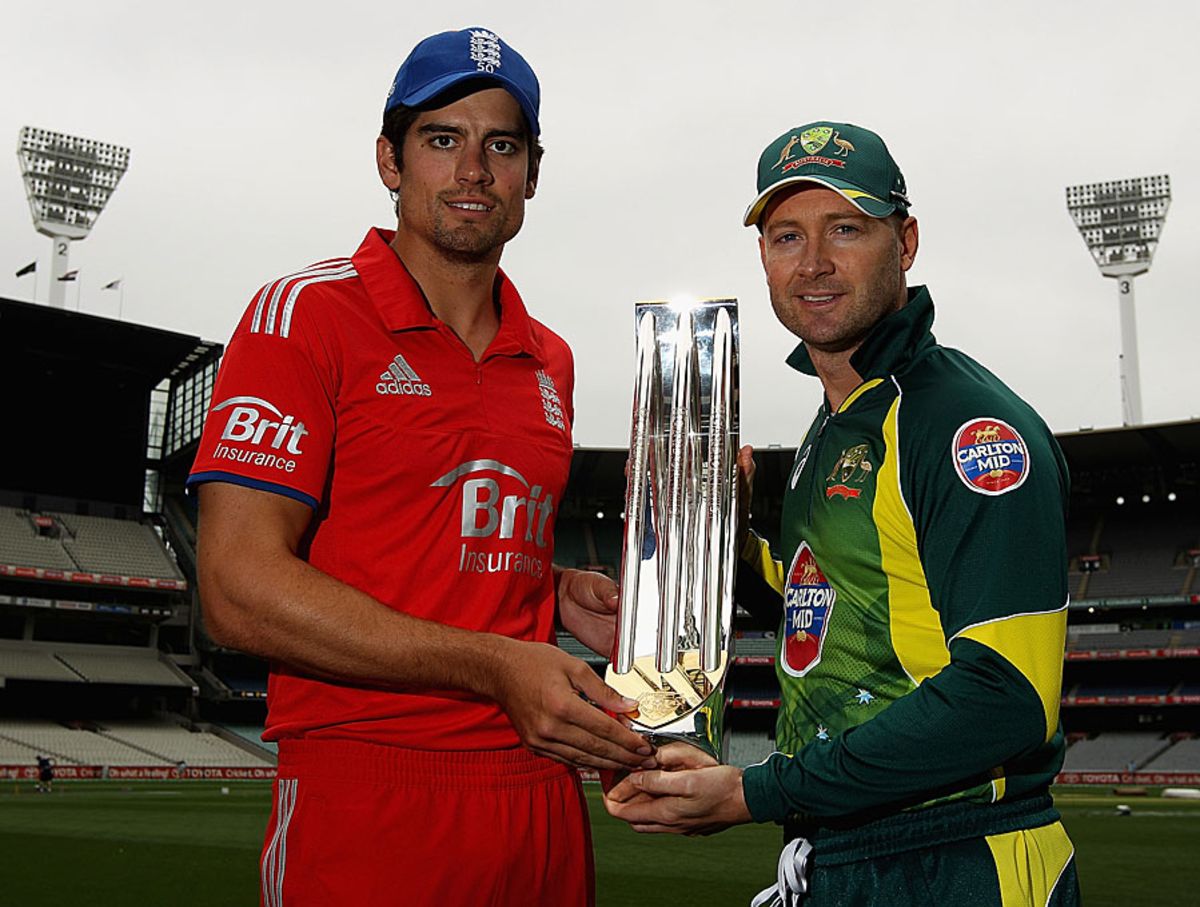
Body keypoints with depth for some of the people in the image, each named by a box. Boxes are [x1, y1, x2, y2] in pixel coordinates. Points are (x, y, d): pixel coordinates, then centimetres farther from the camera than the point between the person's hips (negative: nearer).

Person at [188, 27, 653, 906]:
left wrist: (560, 595, 4)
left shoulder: (549, 358, 14)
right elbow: (241, 588, -15)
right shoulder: (307, 313, -6)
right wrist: (495, 666, -20)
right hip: (367, 809, -6)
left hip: (541, 801, 6)